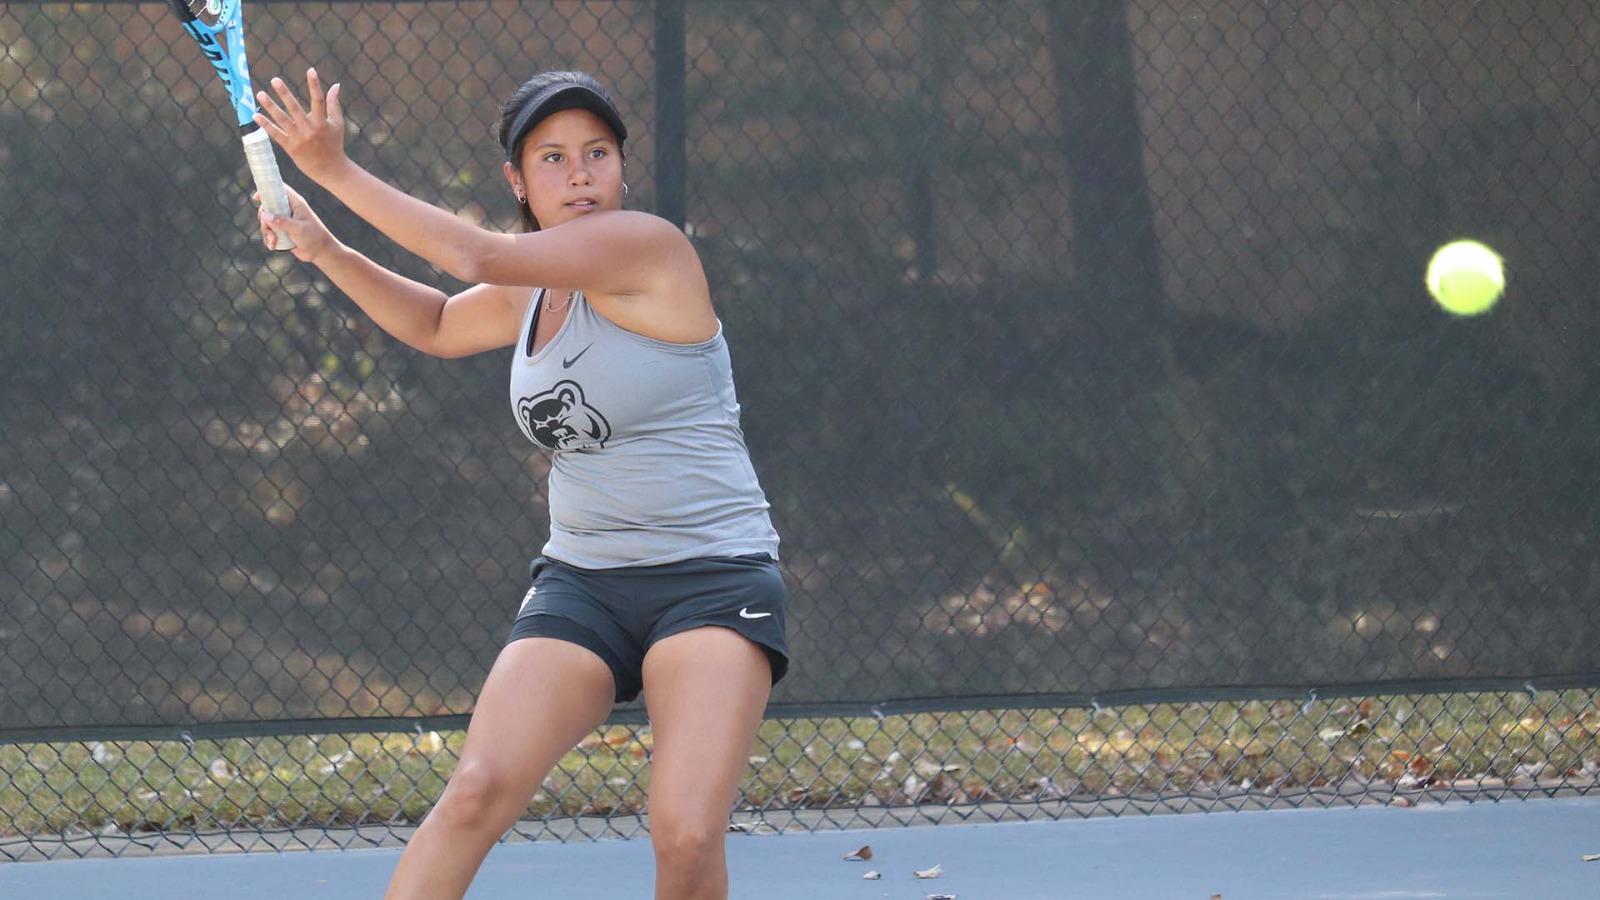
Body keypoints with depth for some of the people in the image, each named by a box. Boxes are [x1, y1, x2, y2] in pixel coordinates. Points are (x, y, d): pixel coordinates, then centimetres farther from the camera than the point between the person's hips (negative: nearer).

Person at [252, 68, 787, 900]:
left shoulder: (648, 247, -12)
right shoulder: (528, 296, 12)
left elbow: (476, 254, -21)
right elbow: (438, 325, 34)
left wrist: (334, 171, -14)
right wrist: (327, 251, 18)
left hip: (712, 578, -6)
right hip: (581, 581, 6)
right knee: (476, 791, -16)